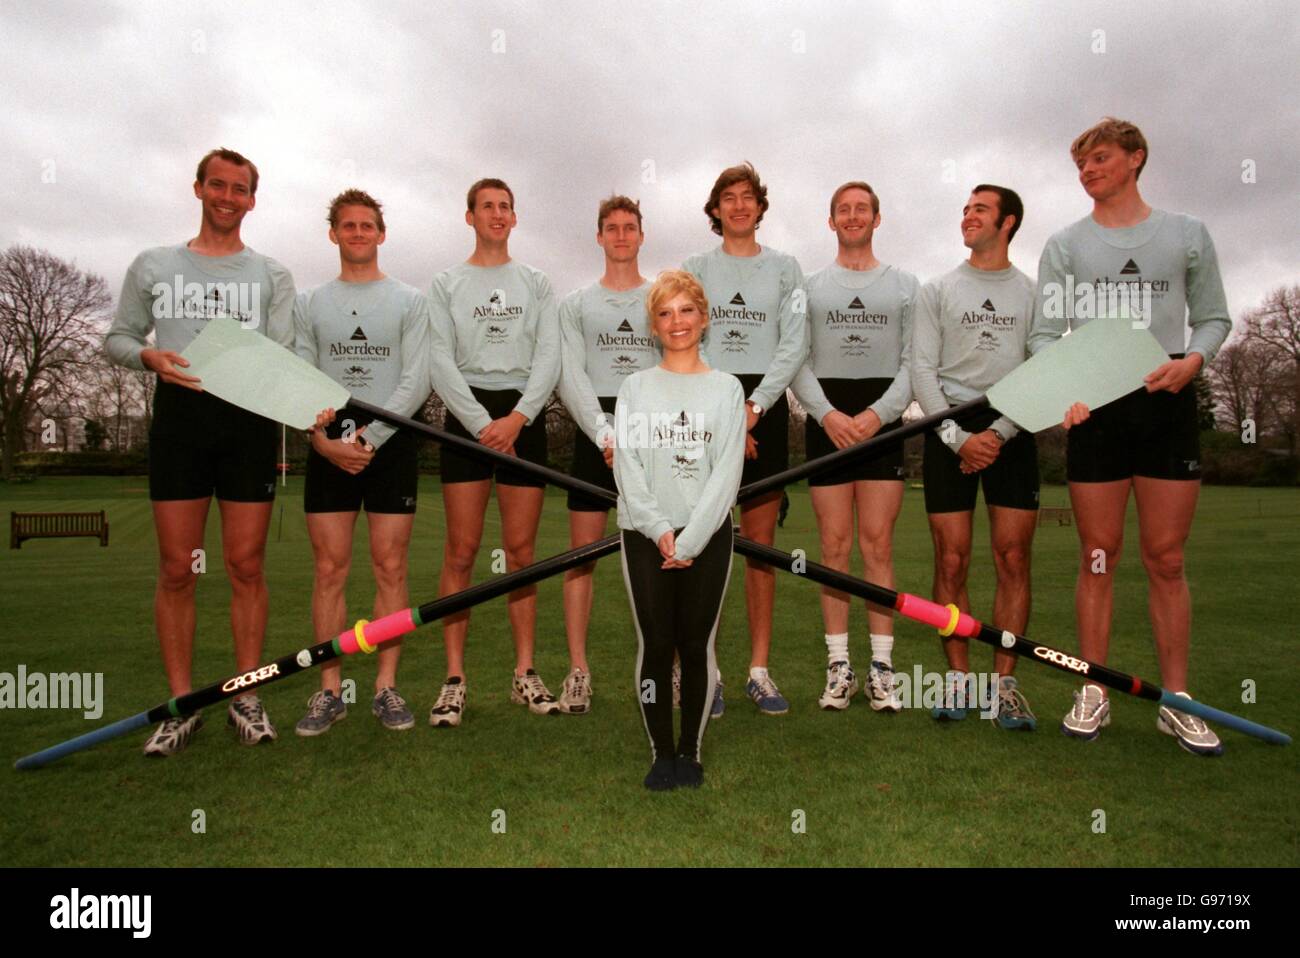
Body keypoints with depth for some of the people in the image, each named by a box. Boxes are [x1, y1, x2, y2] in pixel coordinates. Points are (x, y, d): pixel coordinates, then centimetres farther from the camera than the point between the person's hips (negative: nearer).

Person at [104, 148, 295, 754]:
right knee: (177, 569, 0)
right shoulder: (152, 266, 16)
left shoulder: (271, 275, 13)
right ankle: (181, 705, 10)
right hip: (178, 414, 1)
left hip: (250, 416, 0)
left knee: (246, 566, 0)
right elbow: (117, 337, 17)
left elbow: (283, 352, 4)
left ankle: (246, 699, 11)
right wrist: (149, 356, -5)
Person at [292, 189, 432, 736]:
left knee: (390, 568, 0)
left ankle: (386, 688, 8)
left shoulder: (410, 301, 7)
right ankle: (330, 691, 10)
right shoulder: (309, 304, 13)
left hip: (390, 444, -1)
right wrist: (324, 440, -10)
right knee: (330, 570, 1)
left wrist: (368, 438, -12)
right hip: (328, 448, 2)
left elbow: (416, 382, -3)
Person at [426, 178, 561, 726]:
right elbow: (441, 362, 0)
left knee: (521, 549, 2)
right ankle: (455, 678, 4)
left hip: (523, 418, 1)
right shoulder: (446, 284, 10)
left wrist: (518, 418, -12)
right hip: (467, 416, -1)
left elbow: (548, 357, 3)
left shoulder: (536, 283, 14)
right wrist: (481, 423, -13)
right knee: (462, 549, -4)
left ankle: (525, 674, 11)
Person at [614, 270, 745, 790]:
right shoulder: (635, 387, 7)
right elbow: (627, 468, -2)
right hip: (645, 535, 0)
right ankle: (661, 752, 16)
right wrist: (660, 531, -13)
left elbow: (727, 472, -4)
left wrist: (688, 541, -13)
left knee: (697, 646, 5)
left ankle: (690, 752, 19)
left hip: (708, 536, 0)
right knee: (655, 646, 3)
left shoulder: (726, 388, 5)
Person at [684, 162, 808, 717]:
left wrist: (753, 407, -12)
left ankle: (759, 669, 8)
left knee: (761, 543, 1)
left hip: (765, 407, 1)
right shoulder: (696, 268, 12)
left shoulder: (785, 268, 13)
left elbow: (795, 345, 2)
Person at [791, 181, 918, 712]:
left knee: (877, 543, -2)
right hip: (827, 420, 0)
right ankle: (838, 665, 7)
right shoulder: (810, 286, 13)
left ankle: (881, 667, 4)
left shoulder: (904, 285, 13)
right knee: (835, 544, 0)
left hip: (883, 420, 0)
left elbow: (914, 361, 4)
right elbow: (796, 363, 5)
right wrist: (828, 413, -11)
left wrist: (878, 413, -12)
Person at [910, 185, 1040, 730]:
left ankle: (1004, 683, 6)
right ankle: (958, 678, 8)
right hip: (948, 429, 0)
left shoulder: (1034, 292, 11)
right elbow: (922, 369, 2)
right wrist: (957, 436, -10)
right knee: (951, 561, -2)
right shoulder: (937, 290, 11)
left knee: (1013, 559, -3)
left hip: (1011, 432, 0)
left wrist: (999, 434, -10)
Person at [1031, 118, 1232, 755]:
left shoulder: (1187, 234, 12)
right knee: (1099, 555, 1)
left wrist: (1192, 360, -9)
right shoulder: (1064, 245, 10)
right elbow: (1046, 333, 4)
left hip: (1167, 400, 1)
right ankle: (1093, 694, 10)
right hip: (1093, 404, 0)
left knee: (1166, 559, 2)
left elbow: (1213, 317, 12)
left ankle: (1177, 701, 11)